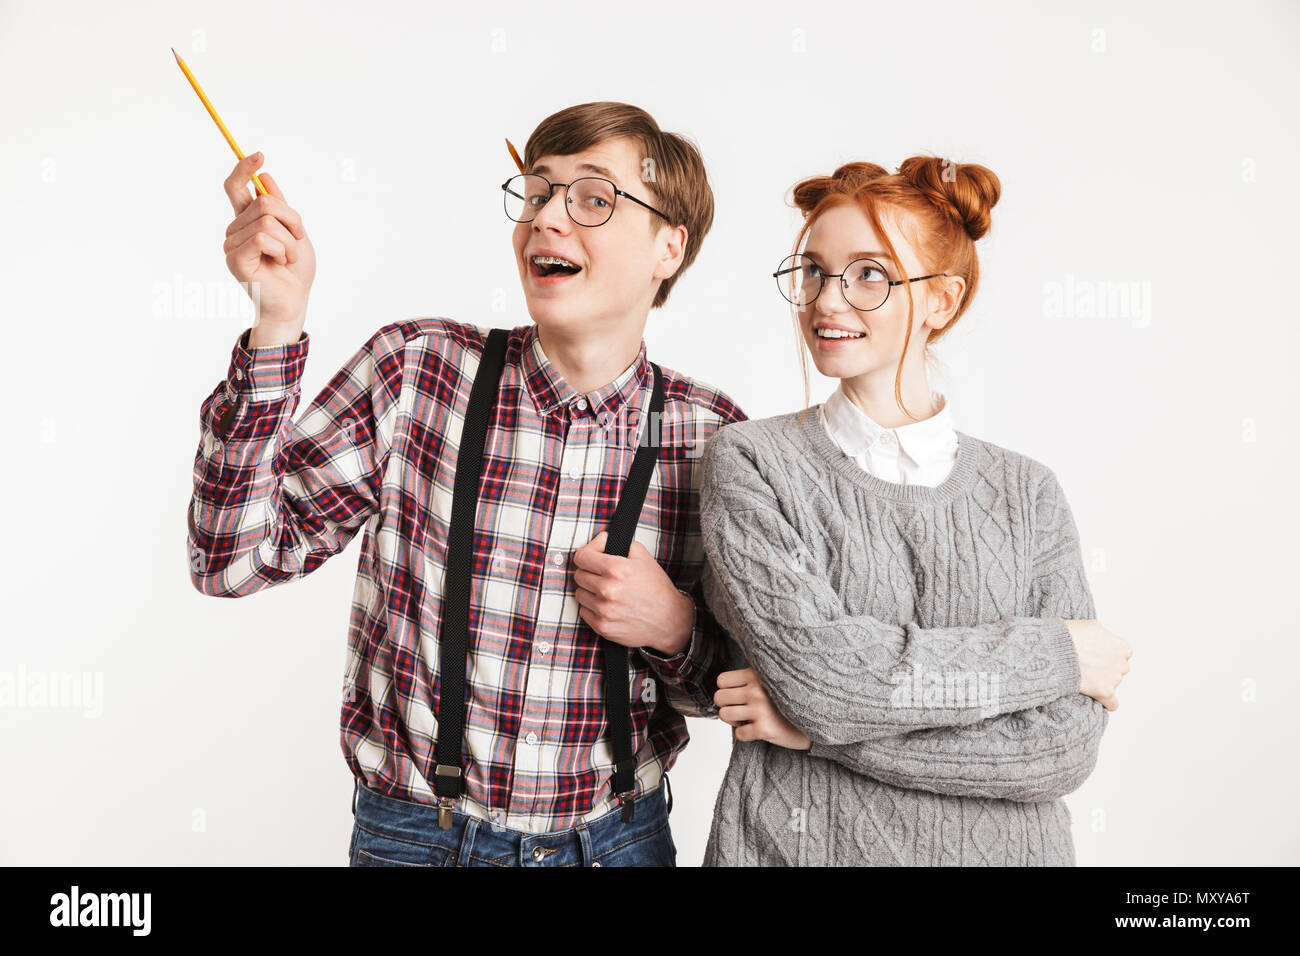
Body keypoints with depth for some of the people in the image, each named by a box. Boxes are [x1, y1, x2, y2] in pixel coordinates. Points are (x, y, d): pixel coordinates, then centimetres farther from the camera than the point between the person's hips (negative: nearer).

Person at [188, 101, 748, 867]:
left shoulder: (714, 437, -9)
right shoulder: (415, 371, -10)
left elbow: (744, 684, 2)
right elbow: (235, 558, -15)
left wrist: (674, 626, -20)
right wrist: (277, 324, -23)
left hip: (620, 838, 1)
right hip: (413, 835, 0)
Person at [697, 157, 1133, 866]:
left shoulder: (1026, 491, -3)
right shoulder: (748, 462, -9)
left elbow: (1064, 744, -11)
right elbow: (811, 665, -22)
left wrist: (819, 723, -18)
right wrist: (1052, 652, -14)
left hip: (996, 844, 2)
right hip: (791, 840, -1)